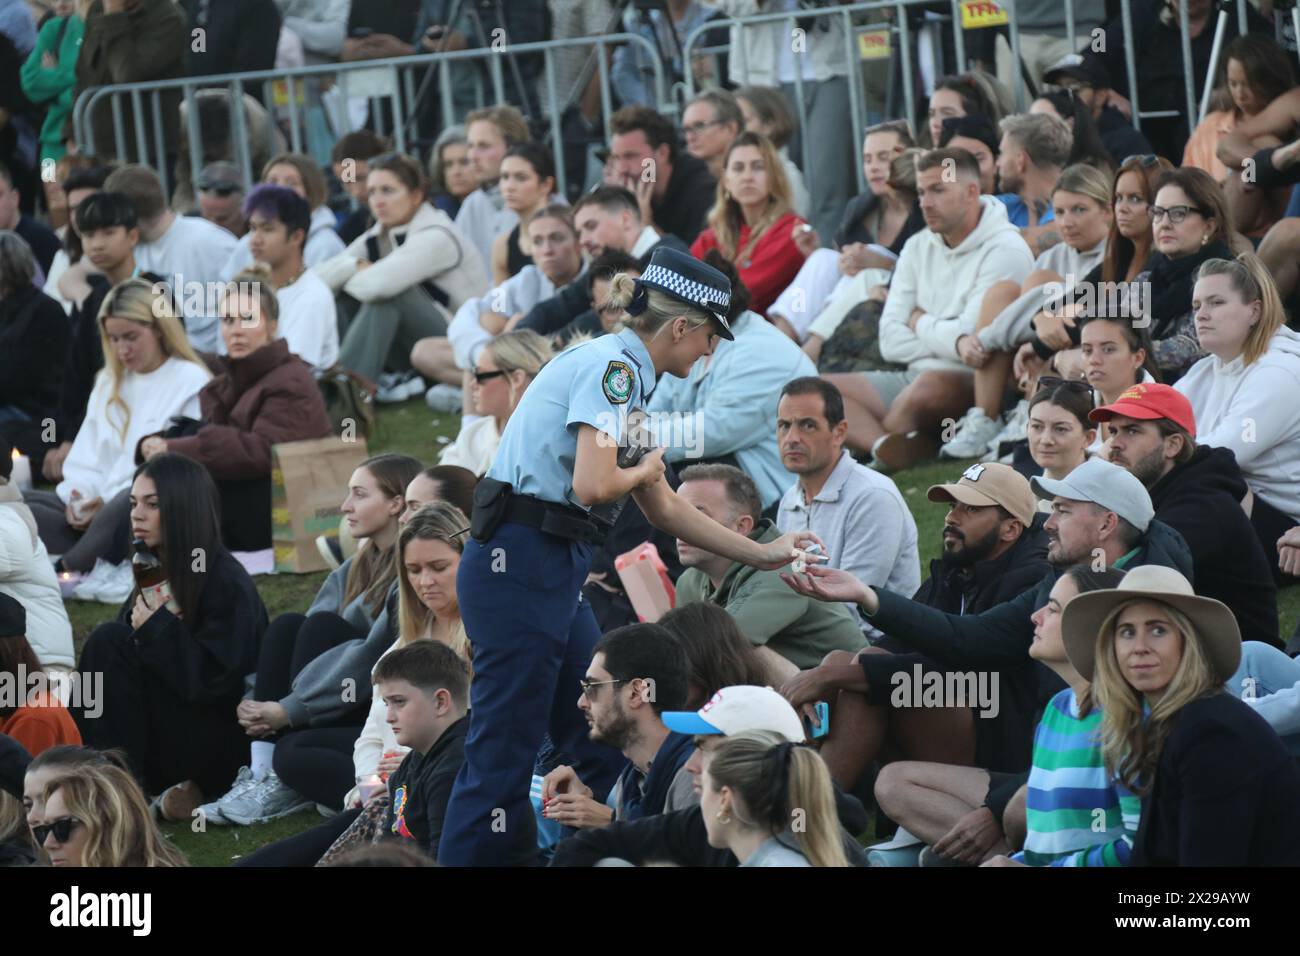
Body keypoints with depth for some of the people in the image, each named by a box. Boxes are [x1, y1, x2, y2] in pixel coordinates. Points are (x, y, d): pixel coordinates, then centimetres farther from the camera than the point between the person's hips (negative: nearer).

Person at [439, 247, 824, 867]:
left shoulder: (627, 375, 19)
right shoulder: (611, 366, -12)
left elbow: (662, 509, 27)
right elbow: (593, 486, -24)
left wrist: (763, 554, 28)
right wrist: (646, 470, -2)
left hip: (555, 566, 10)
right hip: (519, 565, -10)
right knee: (502, 752, -8)